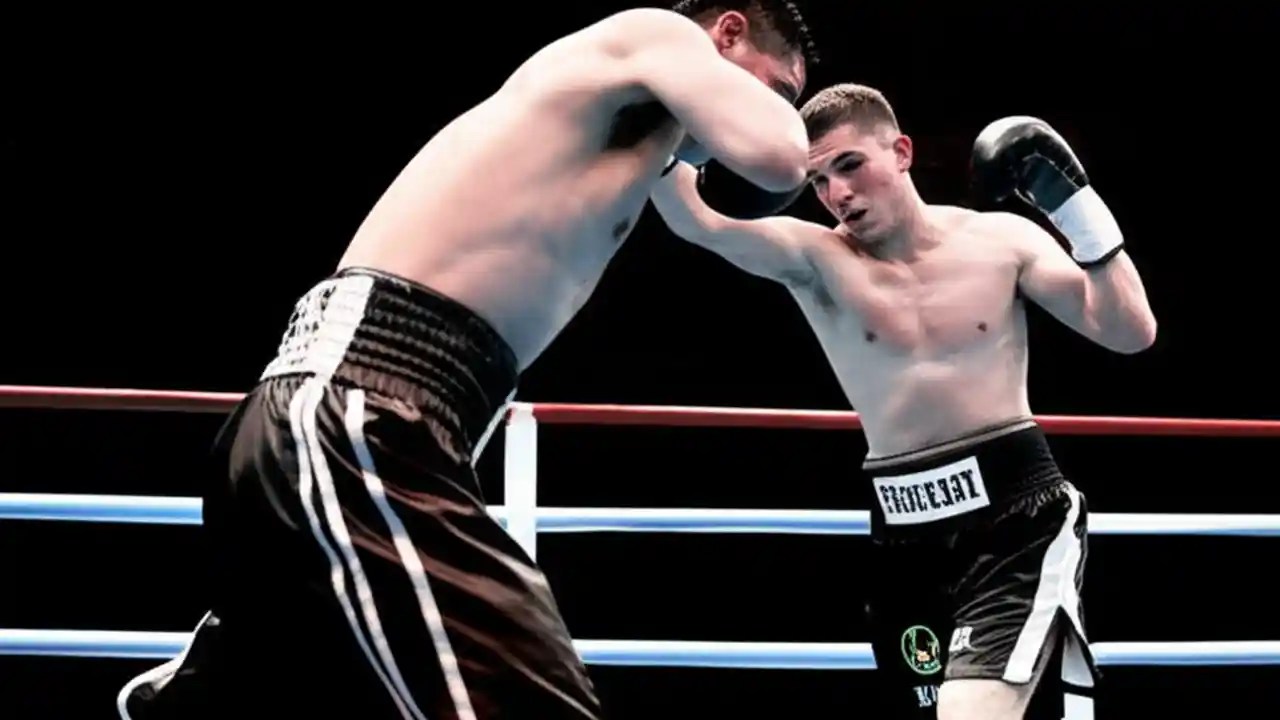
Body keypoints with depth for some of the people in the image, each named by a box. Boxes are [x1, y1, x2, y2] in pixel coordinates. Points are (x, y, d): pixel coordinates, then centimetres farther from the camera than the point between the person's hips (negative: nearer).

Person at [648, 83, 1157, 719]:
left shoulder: (1002, 239, 1)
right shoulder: (814, 259, 2)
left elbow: (1131, 332, -1)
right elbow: (695, 219, -12)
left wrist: (1077, 207, -9)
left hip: (1017, 520, -3)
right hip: (907, 538, 3)